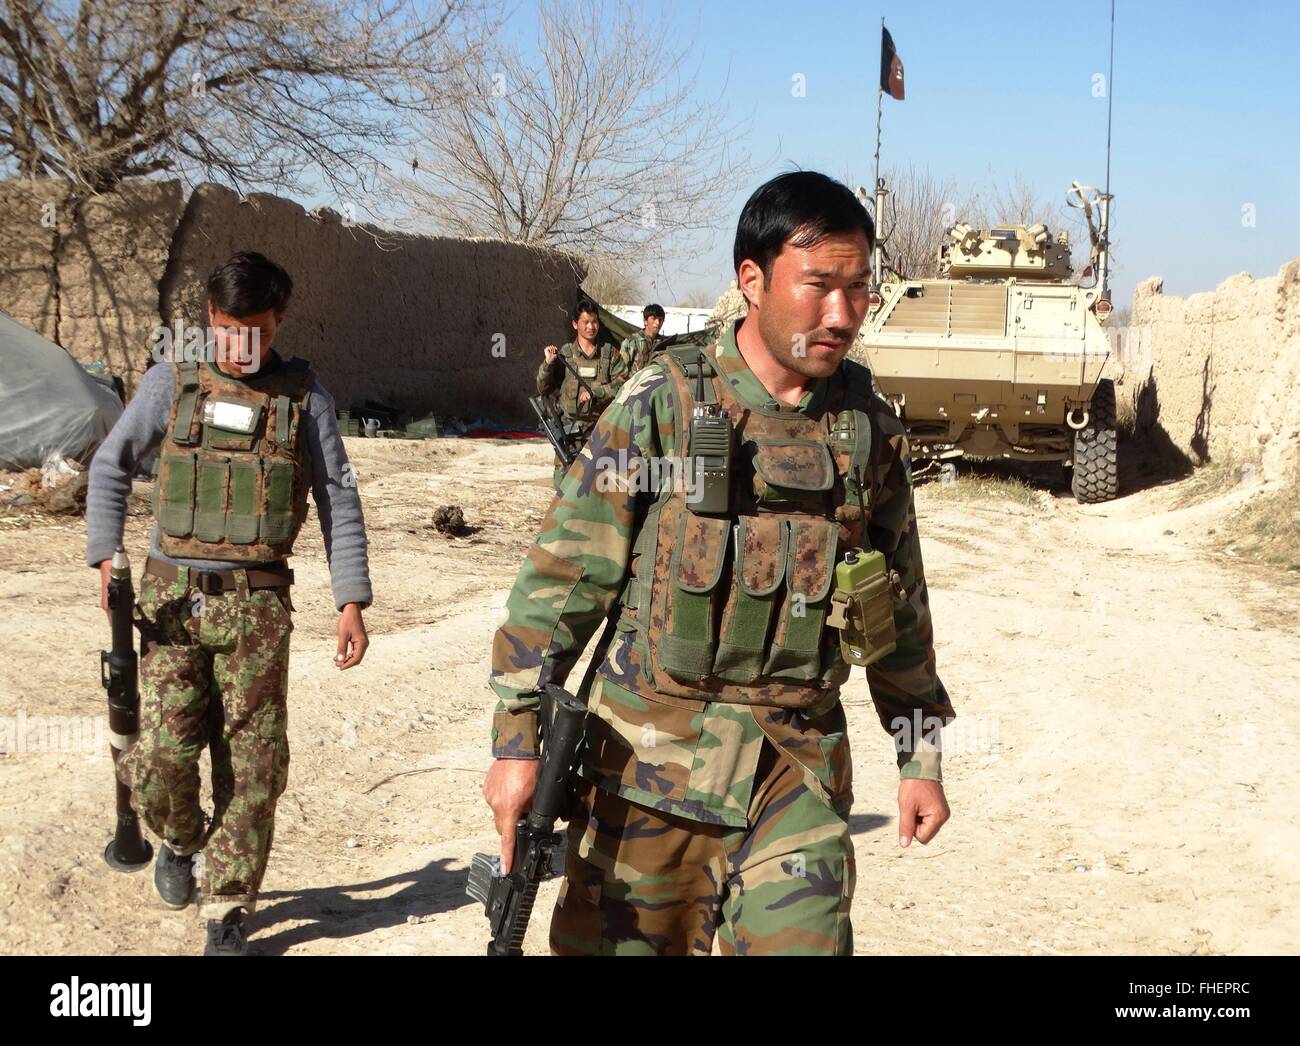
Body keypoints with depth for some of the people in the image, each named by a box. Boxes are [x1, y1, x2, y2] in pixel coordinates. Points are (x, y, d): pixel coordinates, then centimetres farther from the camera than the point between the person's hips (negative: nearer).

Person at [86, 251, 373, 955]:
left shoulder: (303, 395, 4)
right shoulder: (172, 381, 4)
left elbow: (338, 501, 5)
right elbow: (112, 466, 11)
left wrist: (351, 602, 0)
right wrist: (105, 557, -1)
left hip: (257, 604, 0)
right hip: (170, 597, 0)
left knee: (252, 766, 0)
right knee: (162, 753, -5)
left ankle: (227, 912, 16)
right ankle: (181, 839, 29)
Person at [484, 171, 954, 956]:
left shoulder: (871, 428, 3)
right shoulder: (663, 404, -8)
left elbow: (901, 609, 13)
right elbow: (563, 577, -6)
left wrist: (921, 755, 14)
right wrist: (517, 740, -8)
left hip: (799, 771, 2)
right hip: (648, 760, -2)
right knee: (616, 941, 10)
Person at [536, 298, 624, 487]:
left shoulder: (610, 354, 9)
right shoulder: (563, 354, 8)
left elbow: (622, 385, -1)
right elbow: (543, 389, 9)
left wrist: (595, 391, -14)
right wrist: (548, 364, -7)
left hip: (600, 429, 0)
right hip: (569, 429, 0)